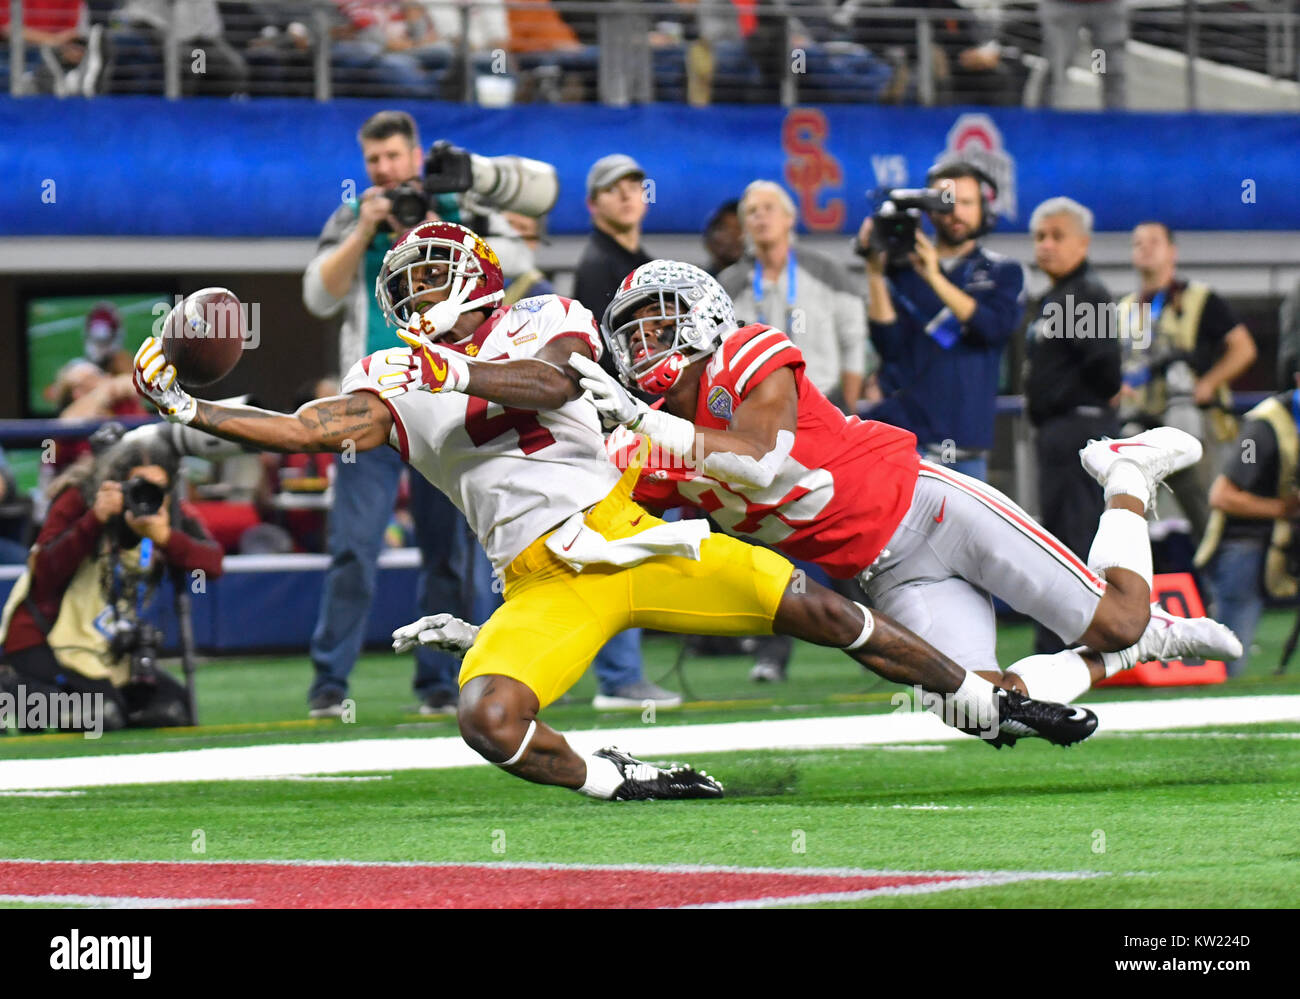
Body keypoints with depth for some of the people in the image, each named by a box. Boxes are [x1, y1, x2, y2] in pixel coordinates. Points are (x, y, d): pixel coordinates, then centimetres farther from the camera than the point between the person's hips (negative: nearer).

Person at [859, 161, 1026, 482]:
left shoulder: (1003, 273, 12)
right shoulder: (902, 269, 9)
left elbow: (996, 325, -9)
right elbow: (888, 343, -2)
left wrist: (935, 278, -17)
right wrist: (875, 272, -12)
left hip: (966, 443, 2)